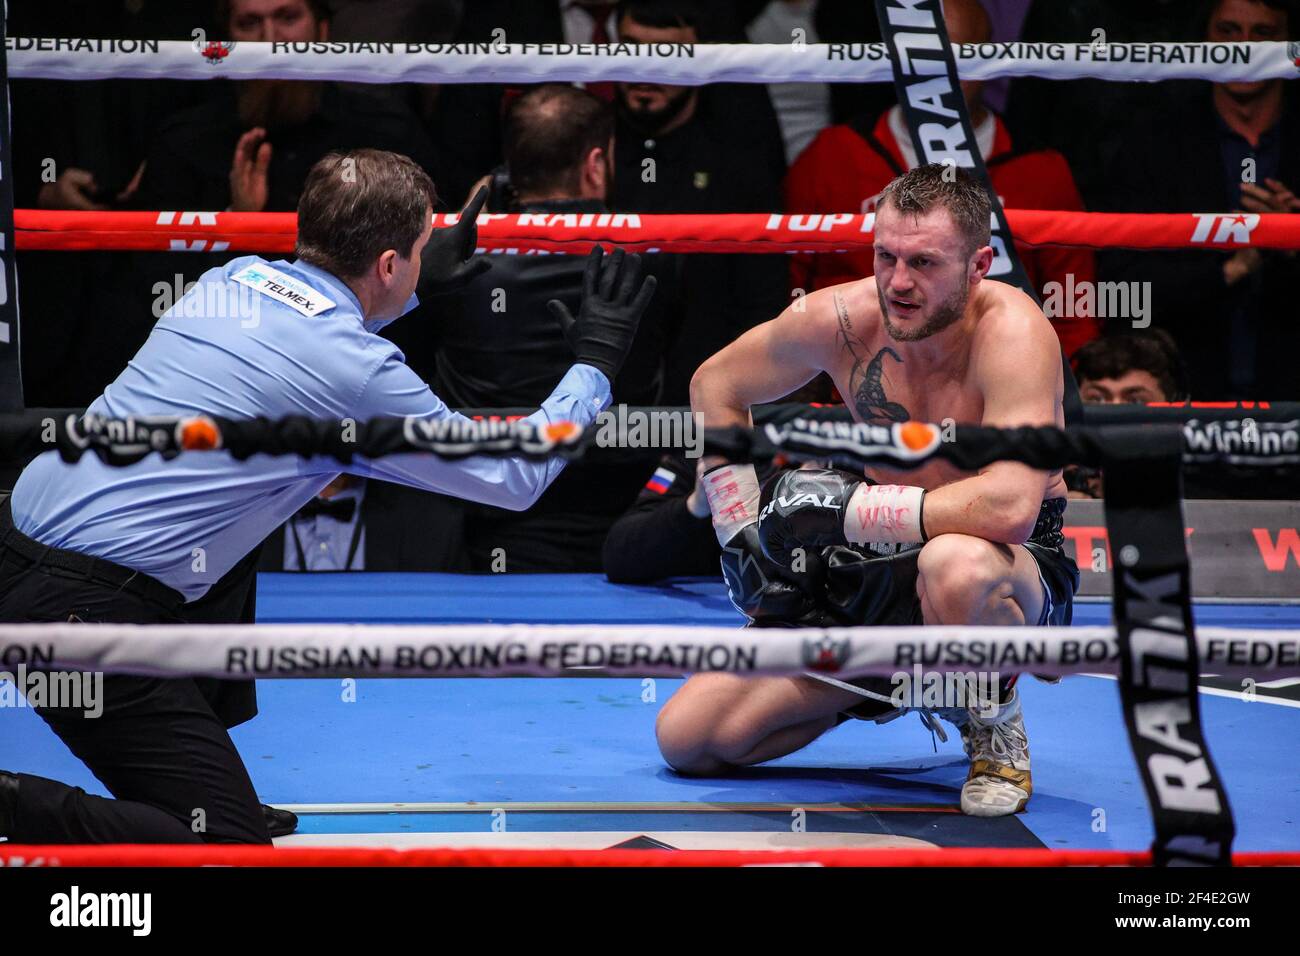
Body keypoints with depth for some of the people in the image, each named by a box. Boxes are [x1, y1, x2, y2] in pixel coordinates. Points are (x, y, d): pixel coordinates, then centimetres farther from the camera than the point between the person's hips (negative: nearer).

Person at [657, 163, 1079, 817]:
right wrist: (742, 531, 2)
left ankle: (995, 726, -10)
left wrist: (842, 511, -32)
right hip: (882, 563, 6)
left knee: (955, 566, -44)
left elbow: (1011, 507, -41)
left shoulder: (1011, 330, -27)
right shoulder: (840, 319, -11)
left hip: (1019, 566, -6)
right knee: (686, 739, -1)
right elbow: (716, 386, 10)